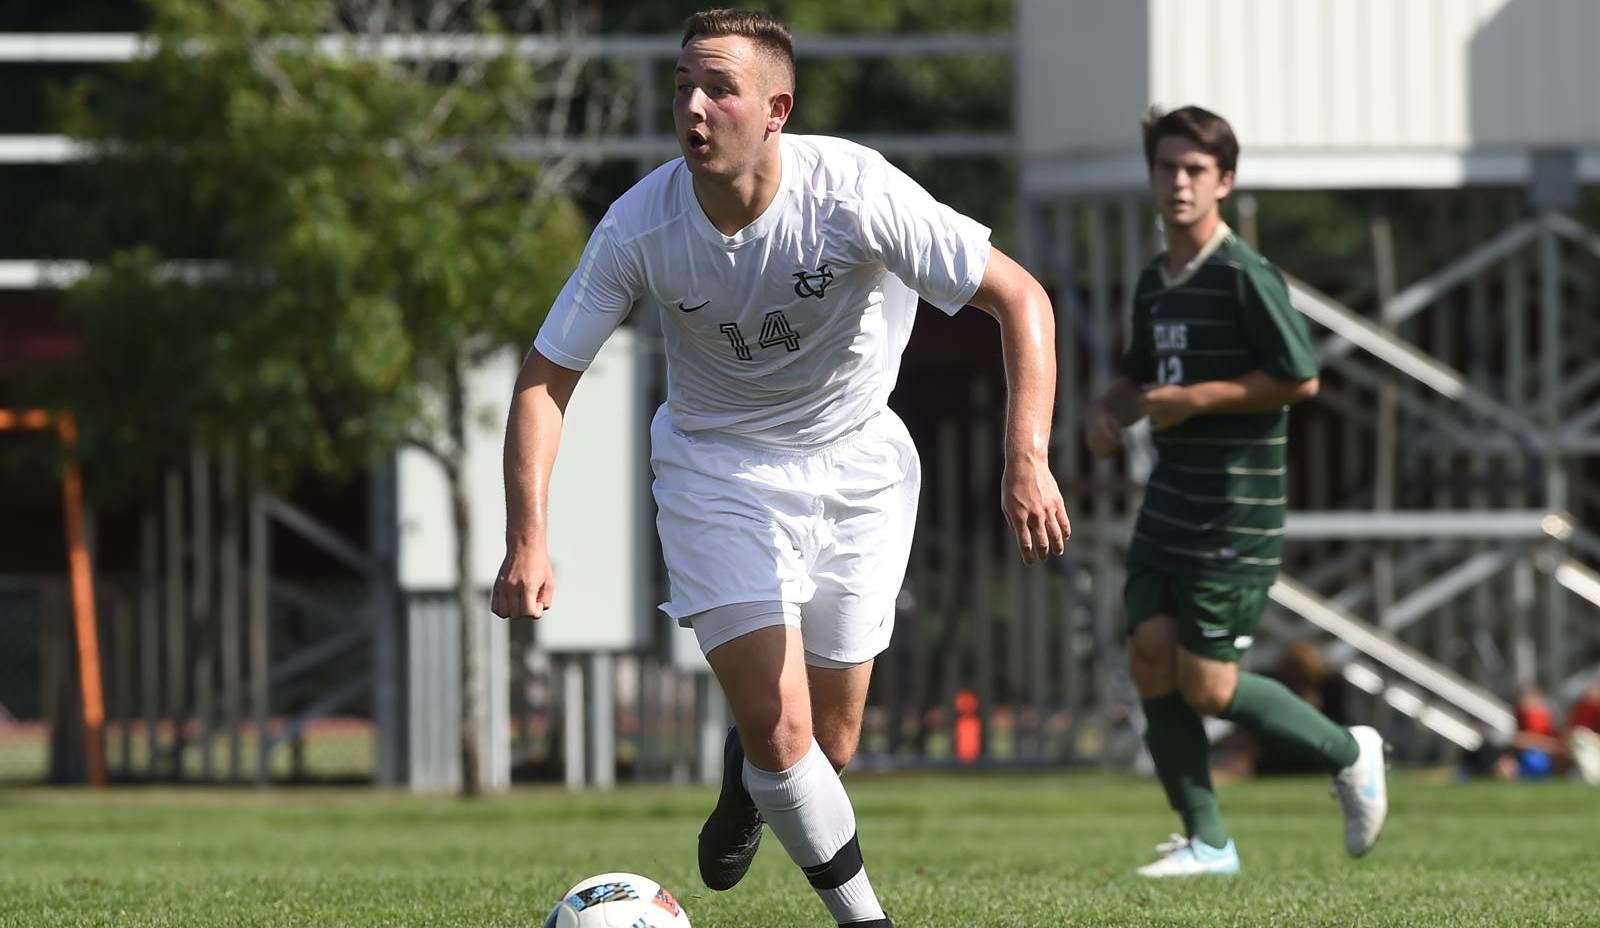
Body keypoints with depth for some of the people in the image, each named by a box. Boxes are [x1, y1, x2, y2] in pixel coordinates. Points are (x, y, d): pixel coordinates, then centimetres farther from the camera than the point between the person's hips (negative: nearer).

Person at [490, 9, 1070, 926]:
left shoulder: (853, 191, -26)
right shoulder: (639, 227, -21)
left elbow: (1021, 297, -23)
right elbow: (546, 376, -10)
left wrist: (1028, 462, -35)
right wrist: (528, 536, -23)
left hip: (857, 462, 0)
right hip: (718, 466, 0)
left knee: (830, 739, 5)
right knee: (779, 721, -15)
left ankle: (748, 772, 43)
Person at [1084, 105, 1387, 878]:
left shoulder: (1245, 276, -13)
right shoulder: (1154, 282, 12)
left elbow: (1299, 379, -18)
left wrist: (1194, 399, -16)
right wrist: (1109, 410, 6)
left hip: (1235, 514, -8)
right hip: (1169, 505, 8)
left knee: (1205, 686, -7)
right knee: (1150, 657, -3)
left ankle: (1347, 755, 17)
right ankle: (1207, 842, 5)